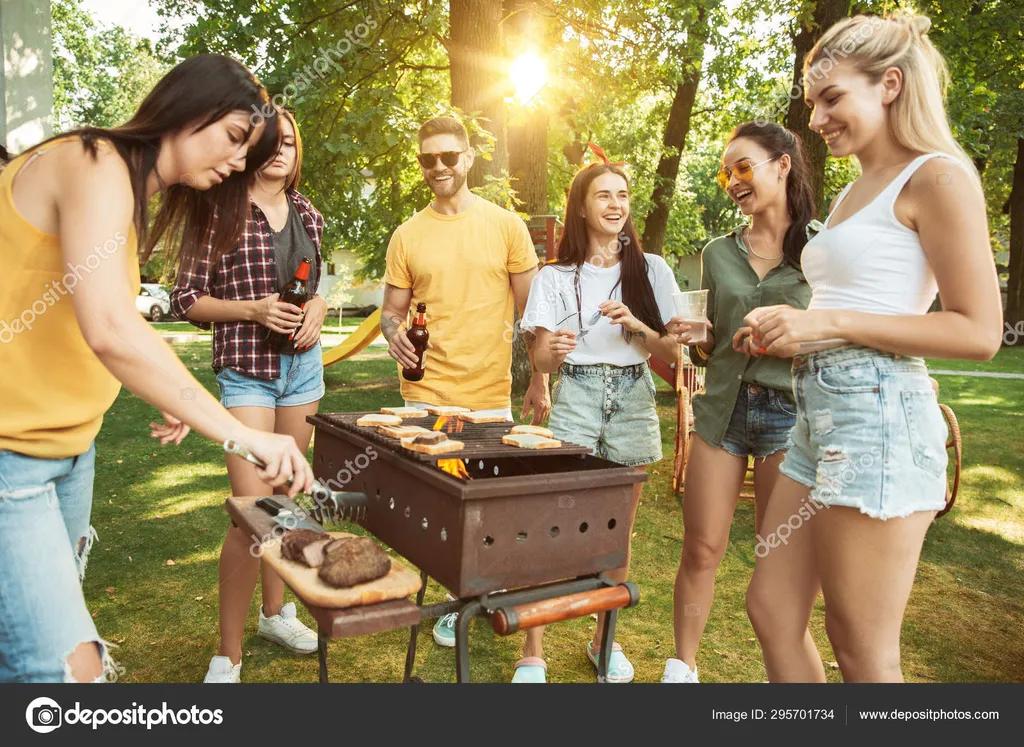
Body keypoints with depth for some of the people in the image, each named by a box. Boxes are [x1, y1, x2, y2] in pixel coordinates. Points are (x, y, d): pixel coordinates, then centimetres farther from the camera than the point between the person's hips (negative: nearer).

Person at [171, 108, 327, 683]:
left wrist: (318, 308, -1)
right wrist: (253, 309, -17)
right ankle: (228, 655, 5)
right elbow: (187, 300, -3)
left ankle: (275, 611, 32)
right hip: (247, 370, -5)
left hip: (303, 364, 6)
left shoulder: (308, 216, 10)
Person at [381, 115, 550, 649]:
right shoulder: (408, 234, 4)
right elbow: (392, 310, 9)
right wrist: (394, 332, -14)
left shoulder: (506, 225, 2)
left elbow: (530, 310, 5)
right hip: (427, 394, 1)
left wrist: (539, 381, 3)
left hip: (492, 393, 0)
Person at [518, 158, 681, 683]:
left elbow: (672, 352, 4)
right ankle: (532, 652, 2)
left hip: (633, 400, 2)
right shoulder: (555, 276, 4)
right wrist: (555, 351, -23)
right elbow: (541, 360, 1)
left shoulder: (652, 270, 6)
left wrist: (635, 324, -15)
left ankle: (604, 639, 27)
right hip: (576, 399, -1)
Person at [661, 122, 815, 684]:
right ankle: (682, 667, 21)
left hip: (791, 412, -3)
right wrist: (696, 338, -3)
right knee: (701, 552, 5)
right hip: (722, 408, 3)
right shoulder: (718, 253, 12)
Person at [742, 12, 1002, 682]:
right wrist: (791, 330, 10)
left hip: (877, 414, -9)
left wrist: (832, 322, -16)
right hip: (821, 414, 9)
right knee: (772, 610, 13)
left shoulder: (936, 177, -5)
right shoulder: (854, 192, 20)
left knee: (863, 654, 2)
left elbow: (979, 332, -13)